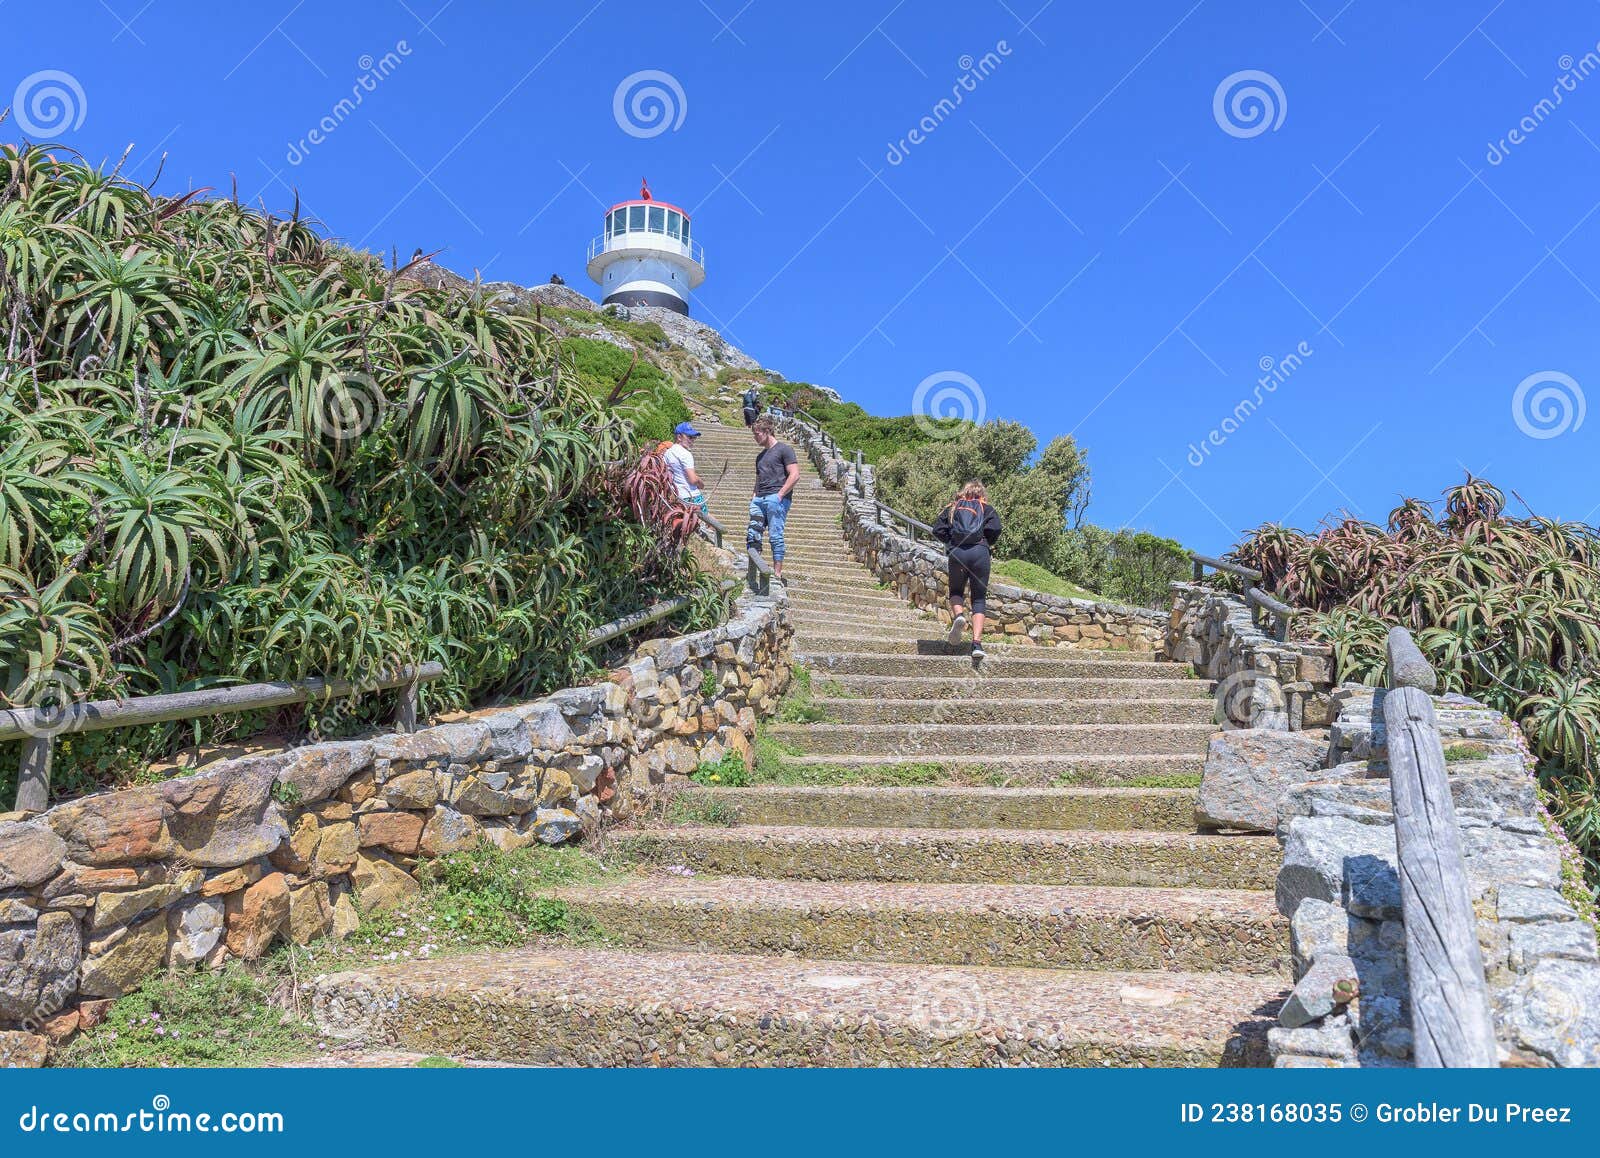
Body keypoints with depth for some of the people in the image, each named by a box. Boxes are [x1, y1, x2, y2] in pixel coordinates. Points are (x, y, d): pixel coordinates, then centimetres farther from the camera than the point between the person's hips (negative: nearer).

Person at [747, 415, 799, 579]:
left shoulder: (784, 449, 2)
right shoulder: (760, 456, 26)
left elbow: (794, 475, -7)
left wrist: (780, 494, -12)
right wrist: (754, 495, 13)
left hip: (776, 499, -7)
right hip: (759, 499, 7)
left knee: (775, 535, -8)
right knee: (752, 535, -2)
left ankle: (777, 571, -4)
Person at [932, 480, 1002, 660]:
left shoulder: (952, 508, 20)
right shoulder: (986, 508, 16)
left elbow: (937, 530, 6)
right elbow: (995, 528, -2)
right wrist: (987, 544, 14)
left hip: (957, 552, 1)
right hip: (980, 552, -1)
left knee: (956, 591, 22)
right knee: (979, 599, 5)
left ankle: (958, 614, -12)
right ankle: (977, 643, -7)